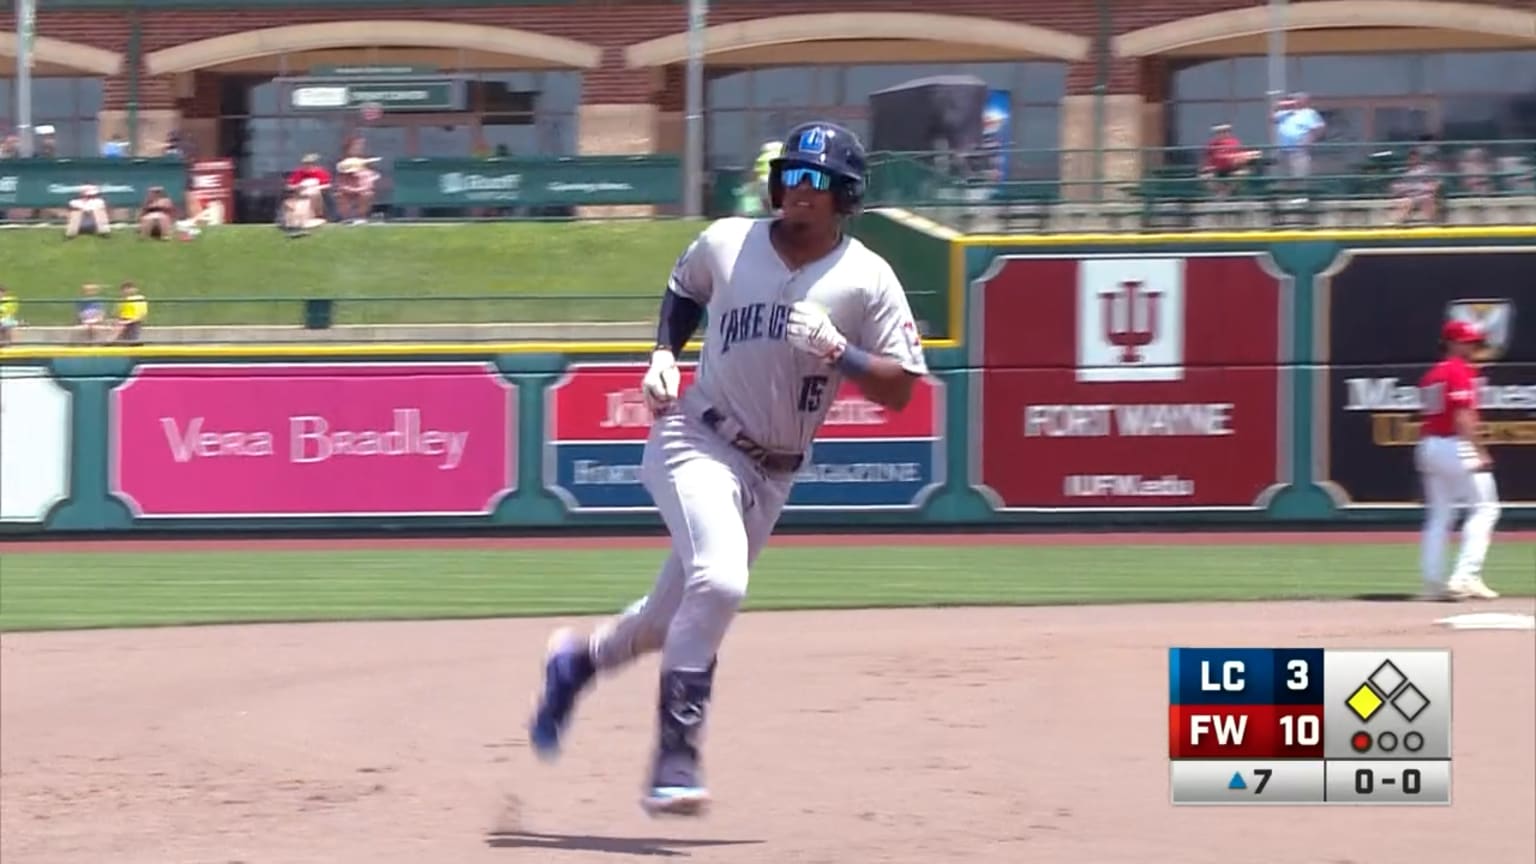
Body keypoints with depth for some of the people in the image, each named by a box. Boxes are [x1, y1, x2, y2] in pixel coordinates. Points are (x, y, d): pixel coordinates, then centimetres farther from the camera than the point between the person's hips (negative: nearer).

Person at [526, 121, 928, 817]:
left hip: (772, 475, 3)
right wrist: (664, 354, 4)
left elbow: (899, 390, -8)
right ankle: (674, 766, -26)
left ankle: (578, 660, 46)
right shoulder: (725, 243, -2)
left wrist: (837, 351, -23)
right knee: (718, 581, -29)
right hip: (698, 441, -3)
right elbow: (683, 290, 20)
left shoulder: (867, 281, -6)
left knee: (674, 620, 13)